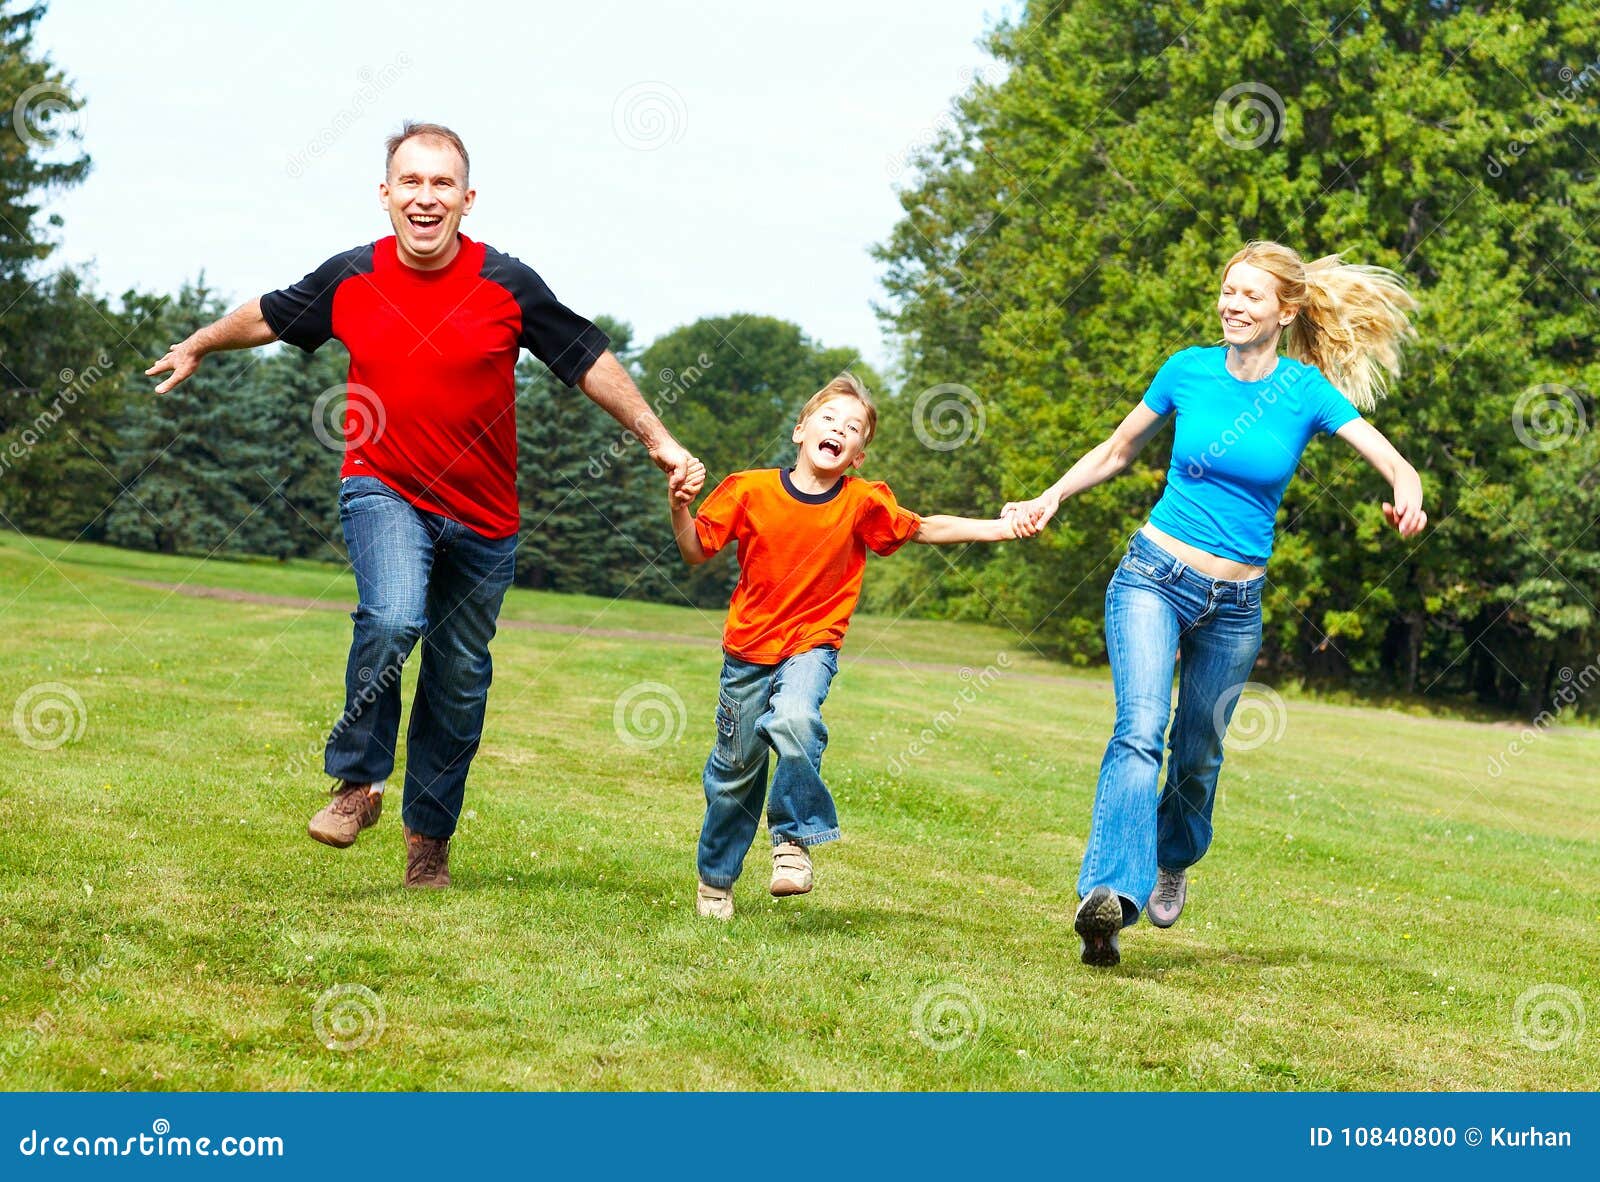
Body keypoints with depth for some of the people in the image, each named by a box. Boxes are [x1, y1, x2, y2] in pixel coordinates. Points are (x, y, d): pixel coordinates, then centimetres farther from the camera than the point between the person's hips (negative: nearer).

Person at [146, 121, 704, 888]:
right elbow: (268, 316, 15)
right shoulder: (349, 279, -6)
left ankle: (429, 836, 26)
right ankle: (357, 782, -10)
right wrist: (197, 346, 29)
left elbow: (590, 362, 1)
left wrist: (657, 441, 0)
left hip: (481, 515, 1)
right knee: (392, 619, -29)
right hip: (384, 491, -1)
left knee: (460, 683, 9)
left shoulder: (508, 285, -10)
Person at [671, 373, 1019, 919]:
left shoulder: (863, 502, -8)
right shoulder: (749, 491, -10)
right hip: (748, 648, 1)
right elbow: (697, 551, -2)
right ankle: (716, 879, 32)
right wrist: (679, 507, -20)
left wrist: (994, 528, -3)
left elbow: (923, 529, 6)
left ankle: (793, 838, -13)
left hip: (812, 645, -1)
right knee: (734, 768, 11)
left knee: (795, 720, -33)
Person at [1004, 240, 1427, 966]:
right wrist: (1051, 499, 4)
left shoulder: (1306, 390, -4)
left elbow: (1394, 462, -13)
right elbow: (1117, 452, 15)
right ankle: (1110, 893, -34)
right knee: (1141, 728, -21)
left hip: (1235, 603, 1)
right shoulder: (1188, 370, 0)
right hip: (1153, 577, -1)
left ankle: (1172, 859, 43)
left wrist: (1407, 497, -35)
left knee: (1198, 754, 13)